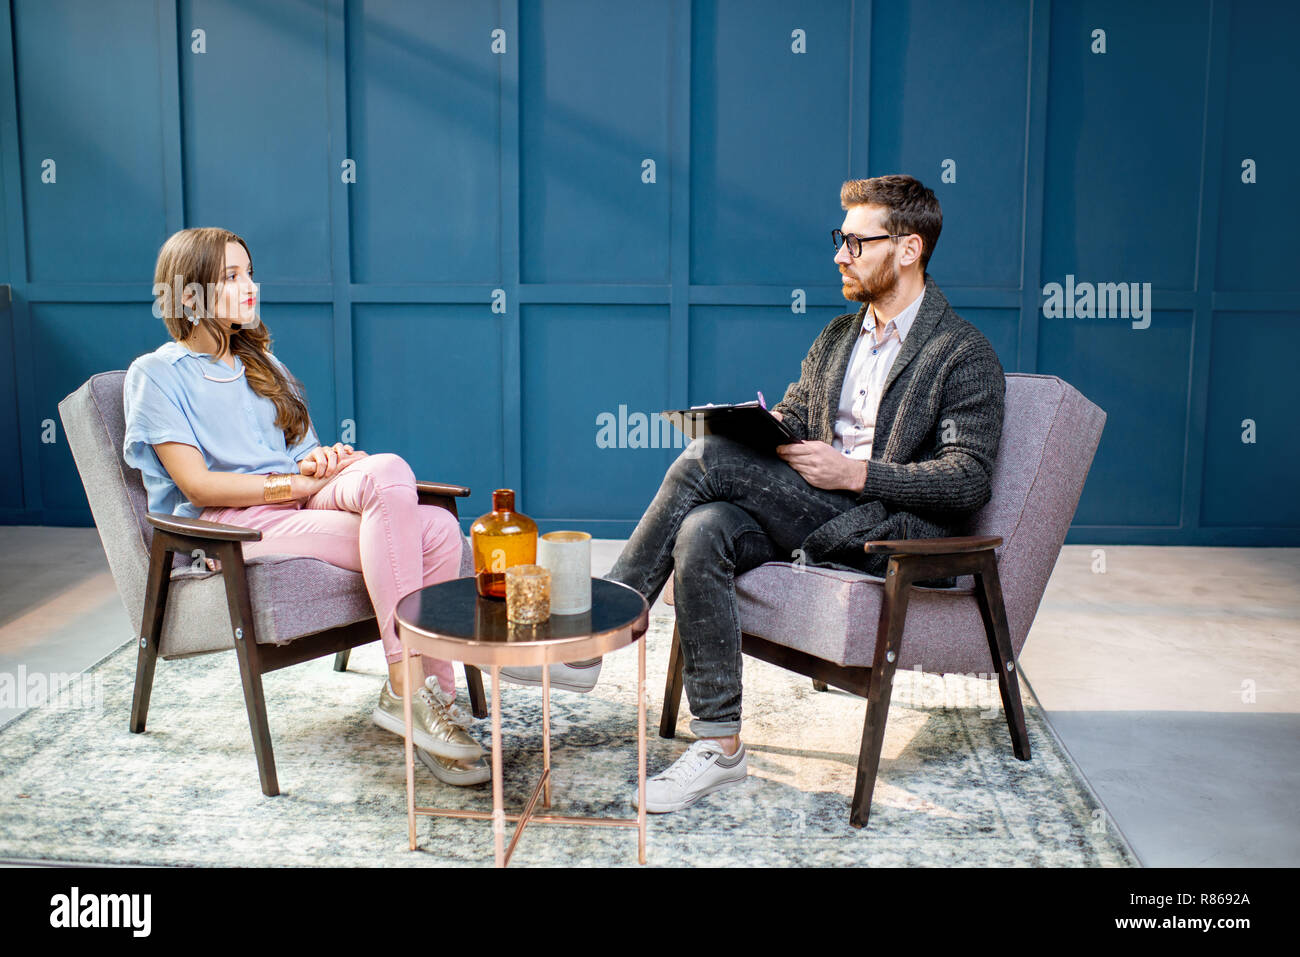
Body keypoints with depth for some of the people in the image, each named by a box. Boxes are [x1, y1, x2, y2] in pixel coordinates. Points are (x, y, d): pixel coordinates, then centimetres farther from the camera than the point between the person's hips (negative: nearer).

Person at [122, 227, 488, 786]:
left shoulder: (261, 362, 27)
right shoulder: (156, 375, 5)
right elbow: (198, 485, -8)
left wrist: (319, 461, -4)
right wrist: (301, 483, -14)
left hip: (302, 507, 6)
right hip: (233, 527, -6)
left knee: (438, 529, -25)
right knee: (390, 477, -32)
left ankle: (424, 692, -25)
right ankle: (408, 690, -33)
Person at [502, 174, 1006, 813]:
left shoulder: (964, 354, -1)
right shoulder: (837, 337, 22)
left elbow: (970, 479, -9)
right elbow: (788, 418, 22)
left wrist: (855, 473, -19)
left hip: (893, 532, -6)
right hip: (808, 519, 6)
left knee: (708, 458, -22)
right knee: (702, 532, -27)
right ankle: (720, 747, -22)